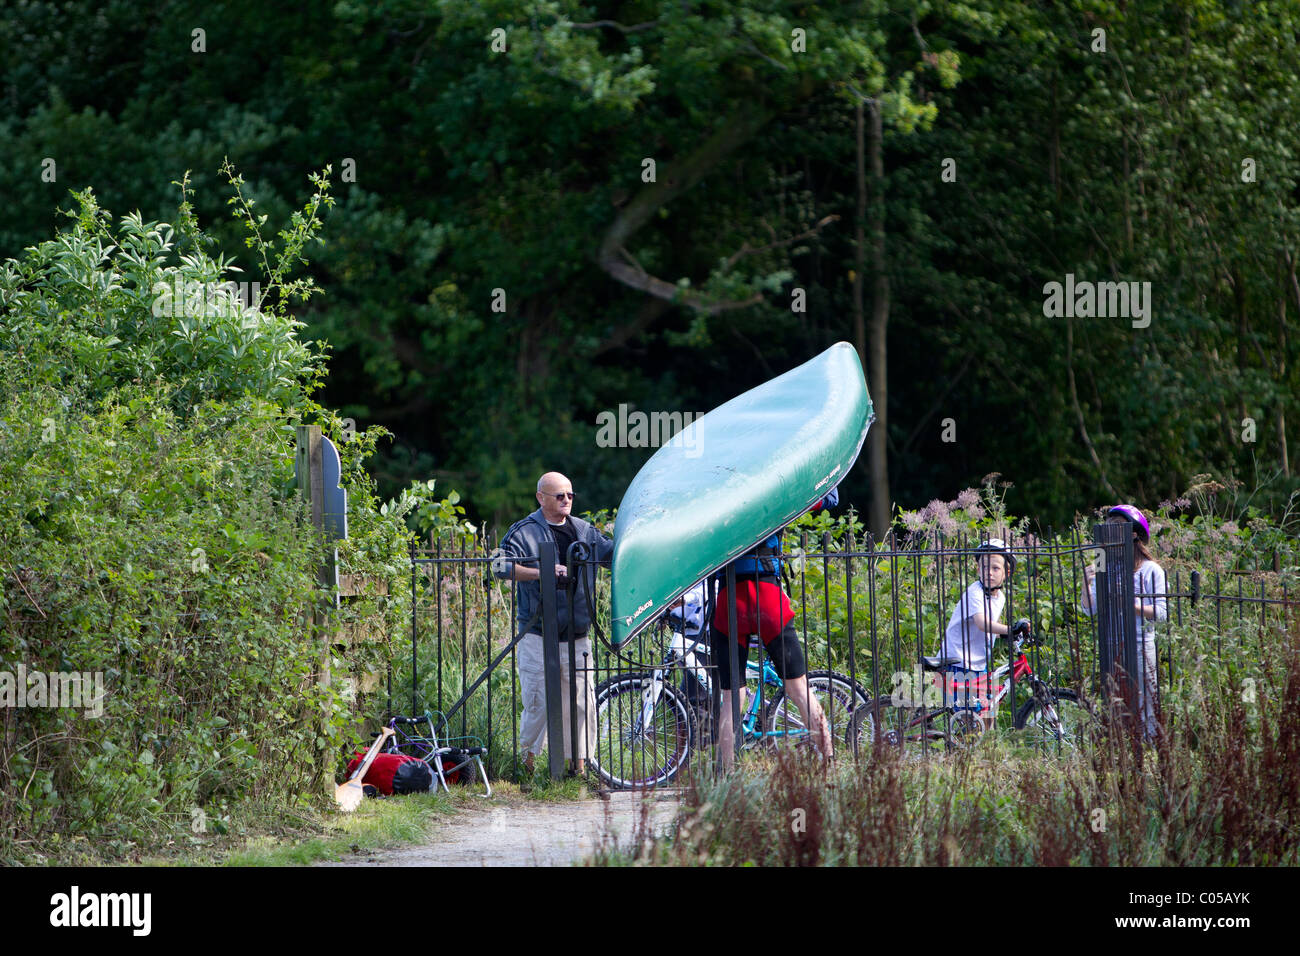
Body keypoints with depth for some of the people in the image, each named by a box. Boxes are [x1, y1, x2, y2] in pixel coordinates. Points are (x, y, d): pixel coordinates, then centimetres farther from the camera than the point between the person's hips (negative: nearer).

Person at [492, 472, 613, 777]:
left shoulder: (583, 531, 15)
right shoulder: (525, 531, -2)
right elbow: (500, 565, -14)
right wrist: (542, 573, -25)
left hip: (576, 635, 4)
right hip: (538, 634, -4)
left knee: (582, 700, 0)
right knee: (539, 701, -6)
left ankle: (579, 762, 8)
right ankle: (529, 757, 11)